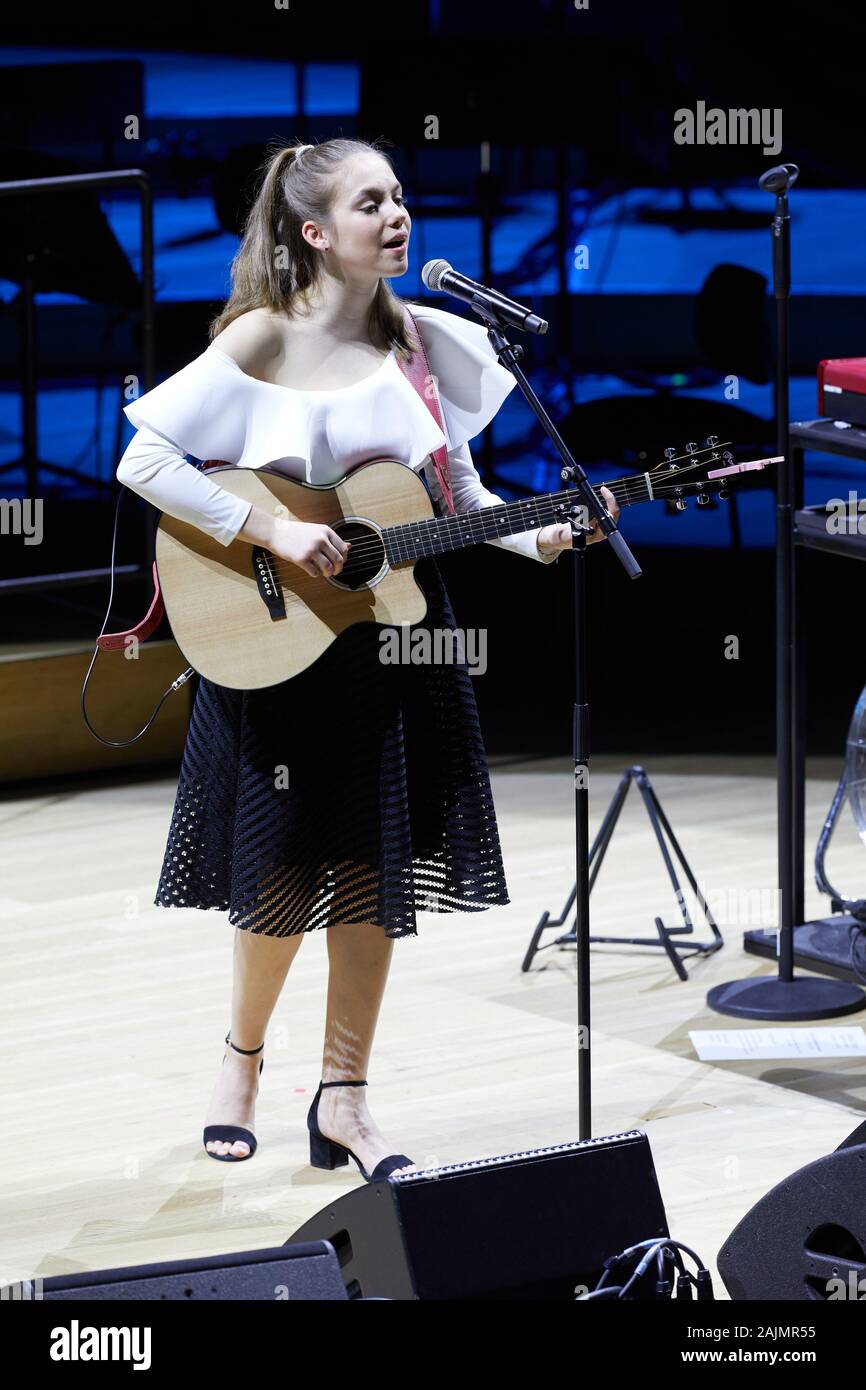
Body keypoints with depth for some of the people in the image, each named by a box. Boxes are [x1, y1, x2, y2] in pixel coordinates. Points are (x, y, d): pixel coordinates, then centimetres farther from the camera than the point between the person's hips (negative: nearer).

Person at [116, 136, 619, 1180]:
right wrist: (274, 532, -21)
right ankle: (242, 1054, 30)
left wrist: (535, 536, -8)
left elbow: (456, 492, 10)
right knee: (282, 875, 3)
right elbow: (144, 462, -15)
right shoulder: (262, 341, -11)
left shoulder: (424, 339, 2)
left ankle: (342, 1100, 16)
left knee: (373, 870, 5)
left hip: (394, 634, 4)